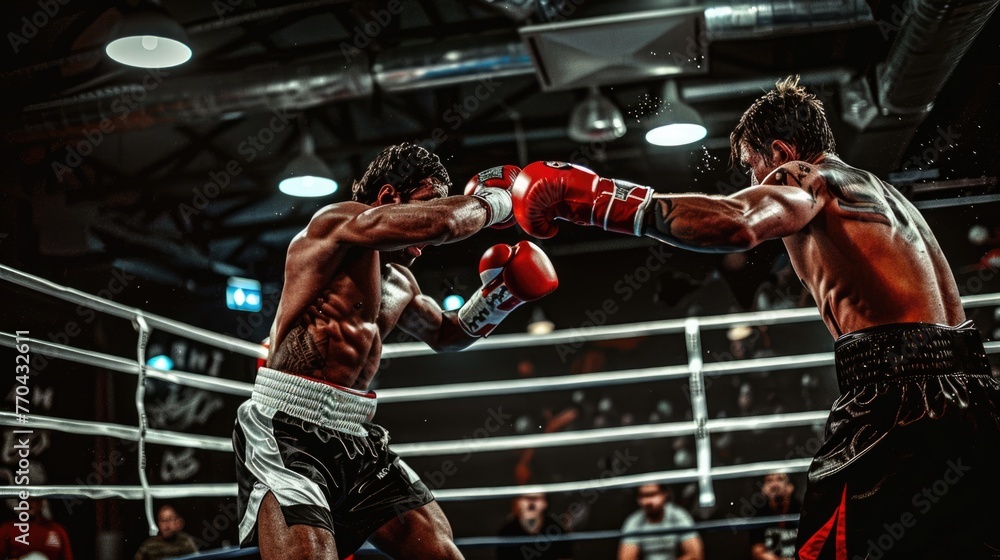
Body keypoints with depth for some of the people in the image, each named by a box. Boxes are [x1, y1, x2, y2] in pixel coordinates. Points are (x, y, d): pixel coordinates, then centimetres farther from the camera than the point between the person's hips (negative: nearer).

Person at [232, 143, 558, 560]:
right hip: (286, 429, -9)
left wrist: (497, 295, 19)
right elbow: (440, 222, -24)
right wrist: (492, 200, -3)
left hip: (357, 436, 9)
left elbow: (446, 334, 37)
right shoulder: (336, 221, -8)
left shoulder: (401, 282, 19)